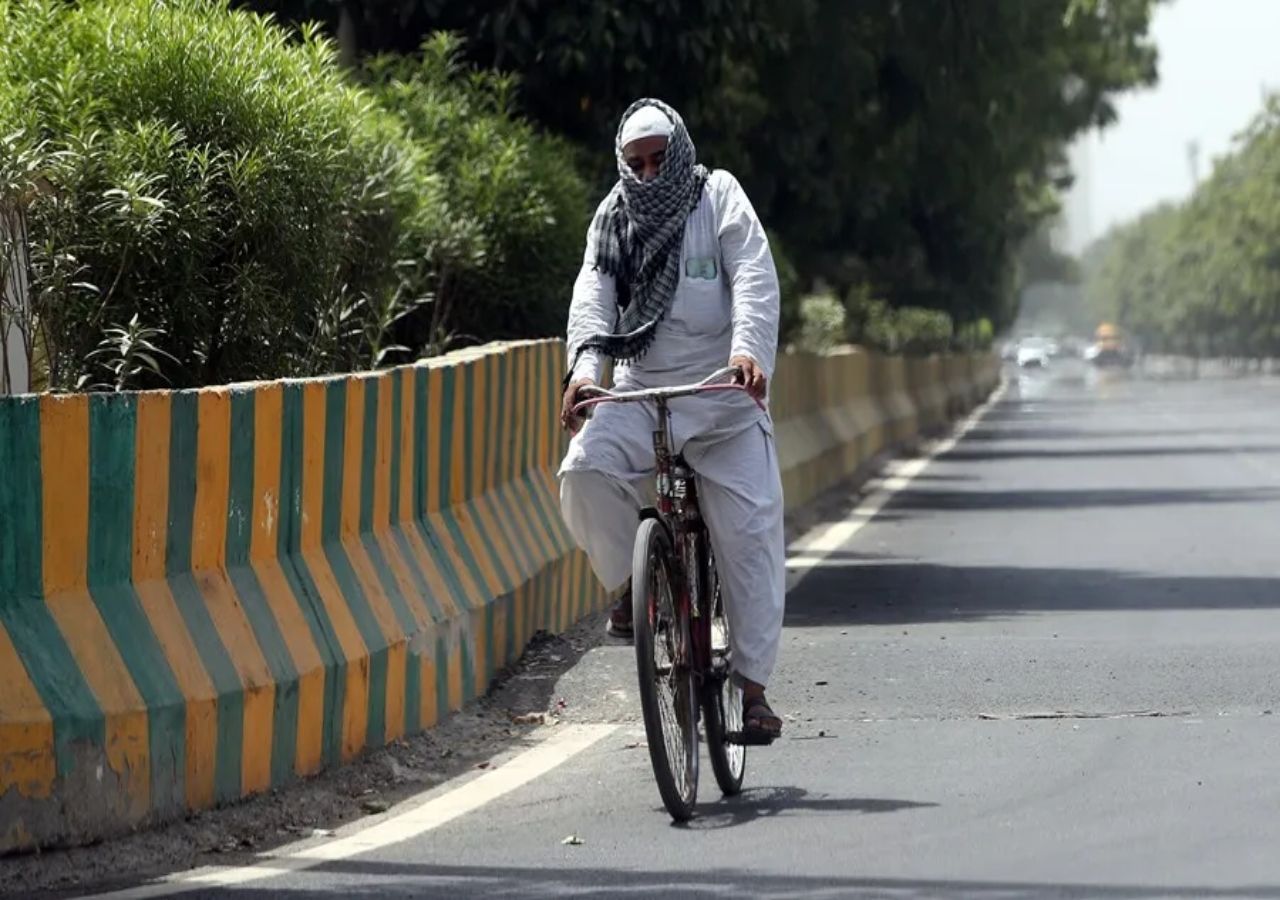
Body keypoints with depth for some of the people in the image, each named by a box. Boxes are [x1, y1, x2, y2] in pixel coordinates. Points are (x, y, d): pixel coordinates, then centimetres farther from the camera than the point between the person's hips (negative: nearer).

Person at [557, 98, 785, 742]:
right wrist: (585, 365, -22)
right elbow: (592, 295, -2)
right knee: (585, 470, -27)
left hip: (723, 394, -2)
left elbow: (754, 281, -10)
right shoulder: (614, 220, 12)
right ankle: (627, 584, -2)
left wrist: (748, 349, -28)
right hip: (640, 394, 2)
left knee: (749, 533, -9)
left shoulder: (718, 198, 3)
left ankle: (753, 685, -1)